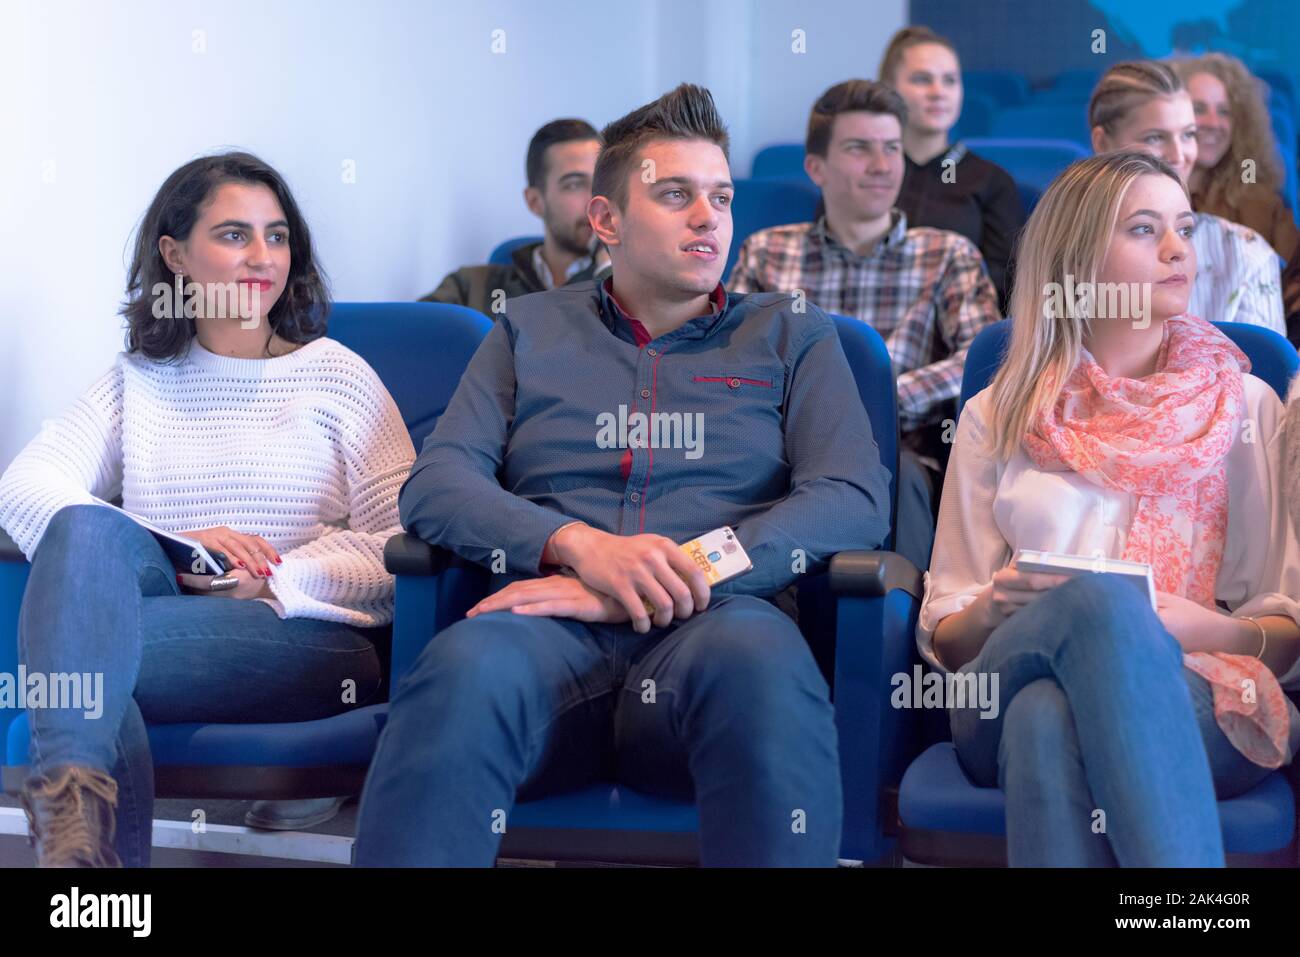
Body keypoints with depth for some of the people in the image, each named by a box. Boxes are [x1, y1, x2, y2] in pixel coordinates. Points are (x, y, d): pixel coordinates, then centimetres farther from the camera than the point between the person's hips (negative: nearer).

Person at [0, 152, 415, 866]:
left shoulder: (334, 374, 12)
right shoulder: (138, 380, 21)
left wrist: (277, 580, -14)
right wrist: (175, 550, -13)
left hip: (311, 640, -3)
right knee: (89, 526, -32)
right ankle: (74, 821, -44)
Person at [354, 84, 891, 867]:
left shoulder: (792, 338, 20)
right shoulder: (530, 330, 23)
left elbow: (857, 500, 3)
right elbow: (436, 486, 10)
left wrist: (663, 582, -11)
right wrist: (580, 546, -12)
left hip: (712, 625, 0)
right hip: (558, 628, 0)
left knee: (757, 656, -39)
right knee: (467, 666, -37)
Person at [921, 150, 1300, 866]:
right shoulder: (998, 417, 20)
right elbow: (943, 638, 16)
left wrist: (1210, 629, -11)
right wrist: (993, 612, -8)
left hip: (1201, 700, 0)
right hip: (1005, 692, 1)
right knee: (1099, 596, -38)